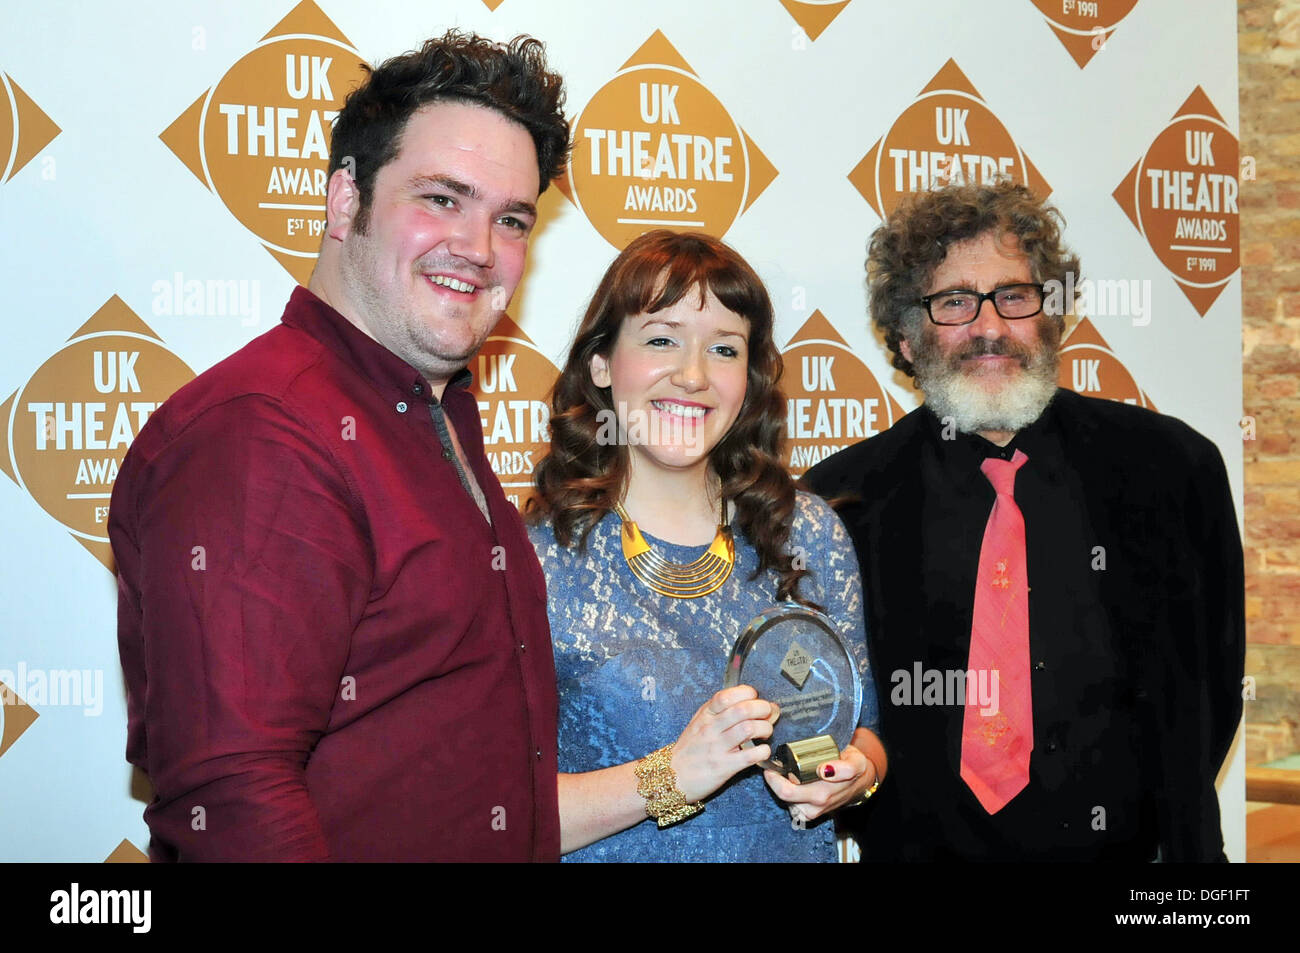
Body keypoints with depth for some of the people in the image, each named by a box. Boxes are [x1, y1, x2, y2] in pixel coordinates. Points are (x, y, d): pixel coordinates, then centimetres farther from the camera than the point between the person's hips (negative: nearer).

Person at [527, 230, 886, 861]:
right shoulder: (535, 559, -10)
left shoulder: (812, 536, 1)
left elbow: (862, 724, 10)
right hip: (617, 857, -2)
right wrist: (671, 777, -24)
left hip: (798, 847, 3)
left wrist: (858, 770, -9)